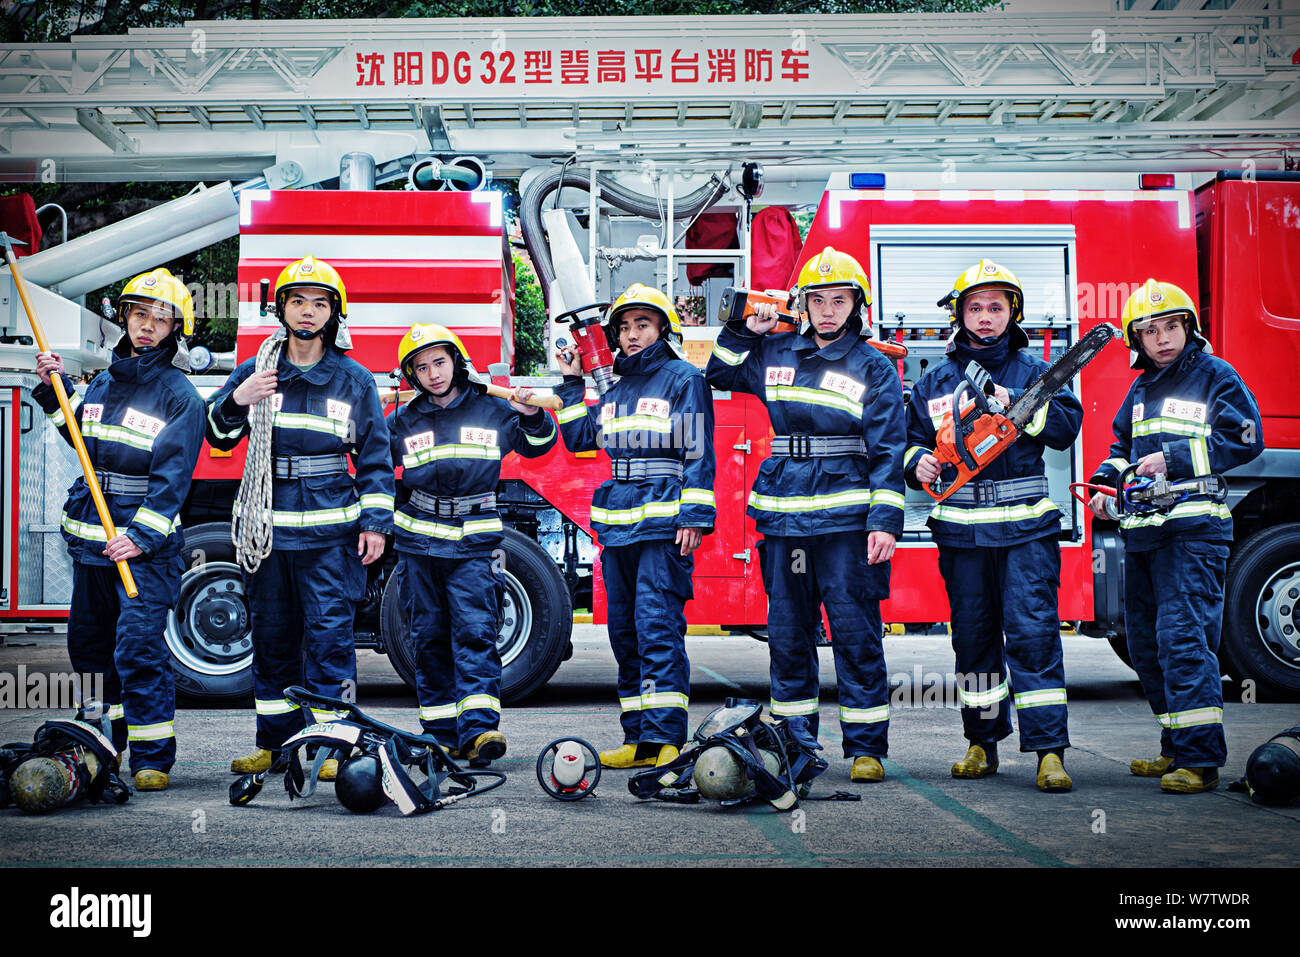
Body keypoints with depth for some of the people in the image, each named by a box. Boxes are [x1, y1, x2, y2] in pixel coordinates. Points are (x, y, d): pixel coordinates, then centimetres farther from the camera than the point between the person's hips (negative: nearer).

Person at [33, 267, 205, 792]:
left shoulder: (180, 397, -7)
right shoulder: (106, 380, 12)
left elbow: (172, 476, -13)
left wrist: (142, 536, -22)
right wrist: (55, 390, 14)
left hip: (147, 542, -7)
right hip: (91, 534, 7)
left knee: (138, 645, -14)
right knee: (88, 641, 16)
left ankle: (153, 758, -6)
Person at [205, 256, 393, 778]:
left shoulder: (355, 381, 4)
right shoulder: (255, 372, 8)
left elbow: (375, 457, 7)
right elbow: (217, 436, 7)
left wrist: (375, 522, -1)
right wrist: (236, 402, -13)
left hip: (330, 529, -2)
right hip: (268, 526, 3)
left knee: (330, 632, -5)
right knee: (271, 636, 9)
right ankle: (274, 741, 20)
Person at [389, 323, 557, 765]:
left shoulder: (492, 410, 4)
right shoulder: (404, 421, 8)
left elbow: (536, 445, 14)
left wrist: (534, 418, -4)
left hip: (474, 540, -2)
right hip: (419, 541, 3)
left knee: (475, 632, -12)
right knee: (429, 637, 6)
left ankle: (478, 729, -18)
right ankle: (442, 735, 13)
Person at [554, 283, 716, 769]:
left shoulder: (683, 378, 0)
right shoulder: (615, 390, 21)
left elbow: (698, 451, -6)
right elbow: (578, 438, 25)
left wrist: (694, 517, -14)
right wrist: (571, 383, 20)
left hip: (663, 525, -7)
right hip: (617, 525, 7)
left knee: (657, 628, -13)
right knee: (624, 632, 8)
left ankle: (666, 738, -12)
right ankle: (638, 738, 14)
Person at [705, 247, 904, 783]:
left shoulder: (873, 367, 1)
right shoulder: (774, 355, 11)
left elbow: (887, 451, -3)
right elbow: (720, 375, 27)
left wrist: (885, 520, -11)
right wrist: (745, 329, 12)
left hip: (846, 516, -4)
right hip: (785, 512, 4)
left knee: (855, 633, -2)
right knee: (787, 633, 8)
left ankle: (866, 747, 5)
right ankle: (794, 742, 18)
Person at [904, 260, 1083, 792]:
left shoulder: (1032, 371, 7)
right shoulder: (936, 381, 13)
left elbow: (1067, 425, -4)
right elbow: (914, 438, 16)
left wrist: (1015, 404, -16)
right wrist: (920, 463, -5)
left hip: (1025, 526, -2)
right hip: (961, 527, 3)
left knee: (1033, 633, -9)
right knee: (973, 635, 8)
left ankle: (1049, 749, -8)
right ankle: (982, 743, 19)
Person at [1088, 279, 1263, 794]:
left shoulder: (1215, 375, -1)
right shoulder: (1141, 389, 19)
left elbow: (1243, 440, -10)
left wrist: (1174, 459, -14)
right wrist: (1106, 483, 8)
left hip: (1193, 530, -8)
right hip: (1142, 533, 8)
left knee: (1182, 638, -15)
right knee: (1146, 646, 10)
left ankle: (1200, 760, -14)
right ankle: (1176, 749, 21)